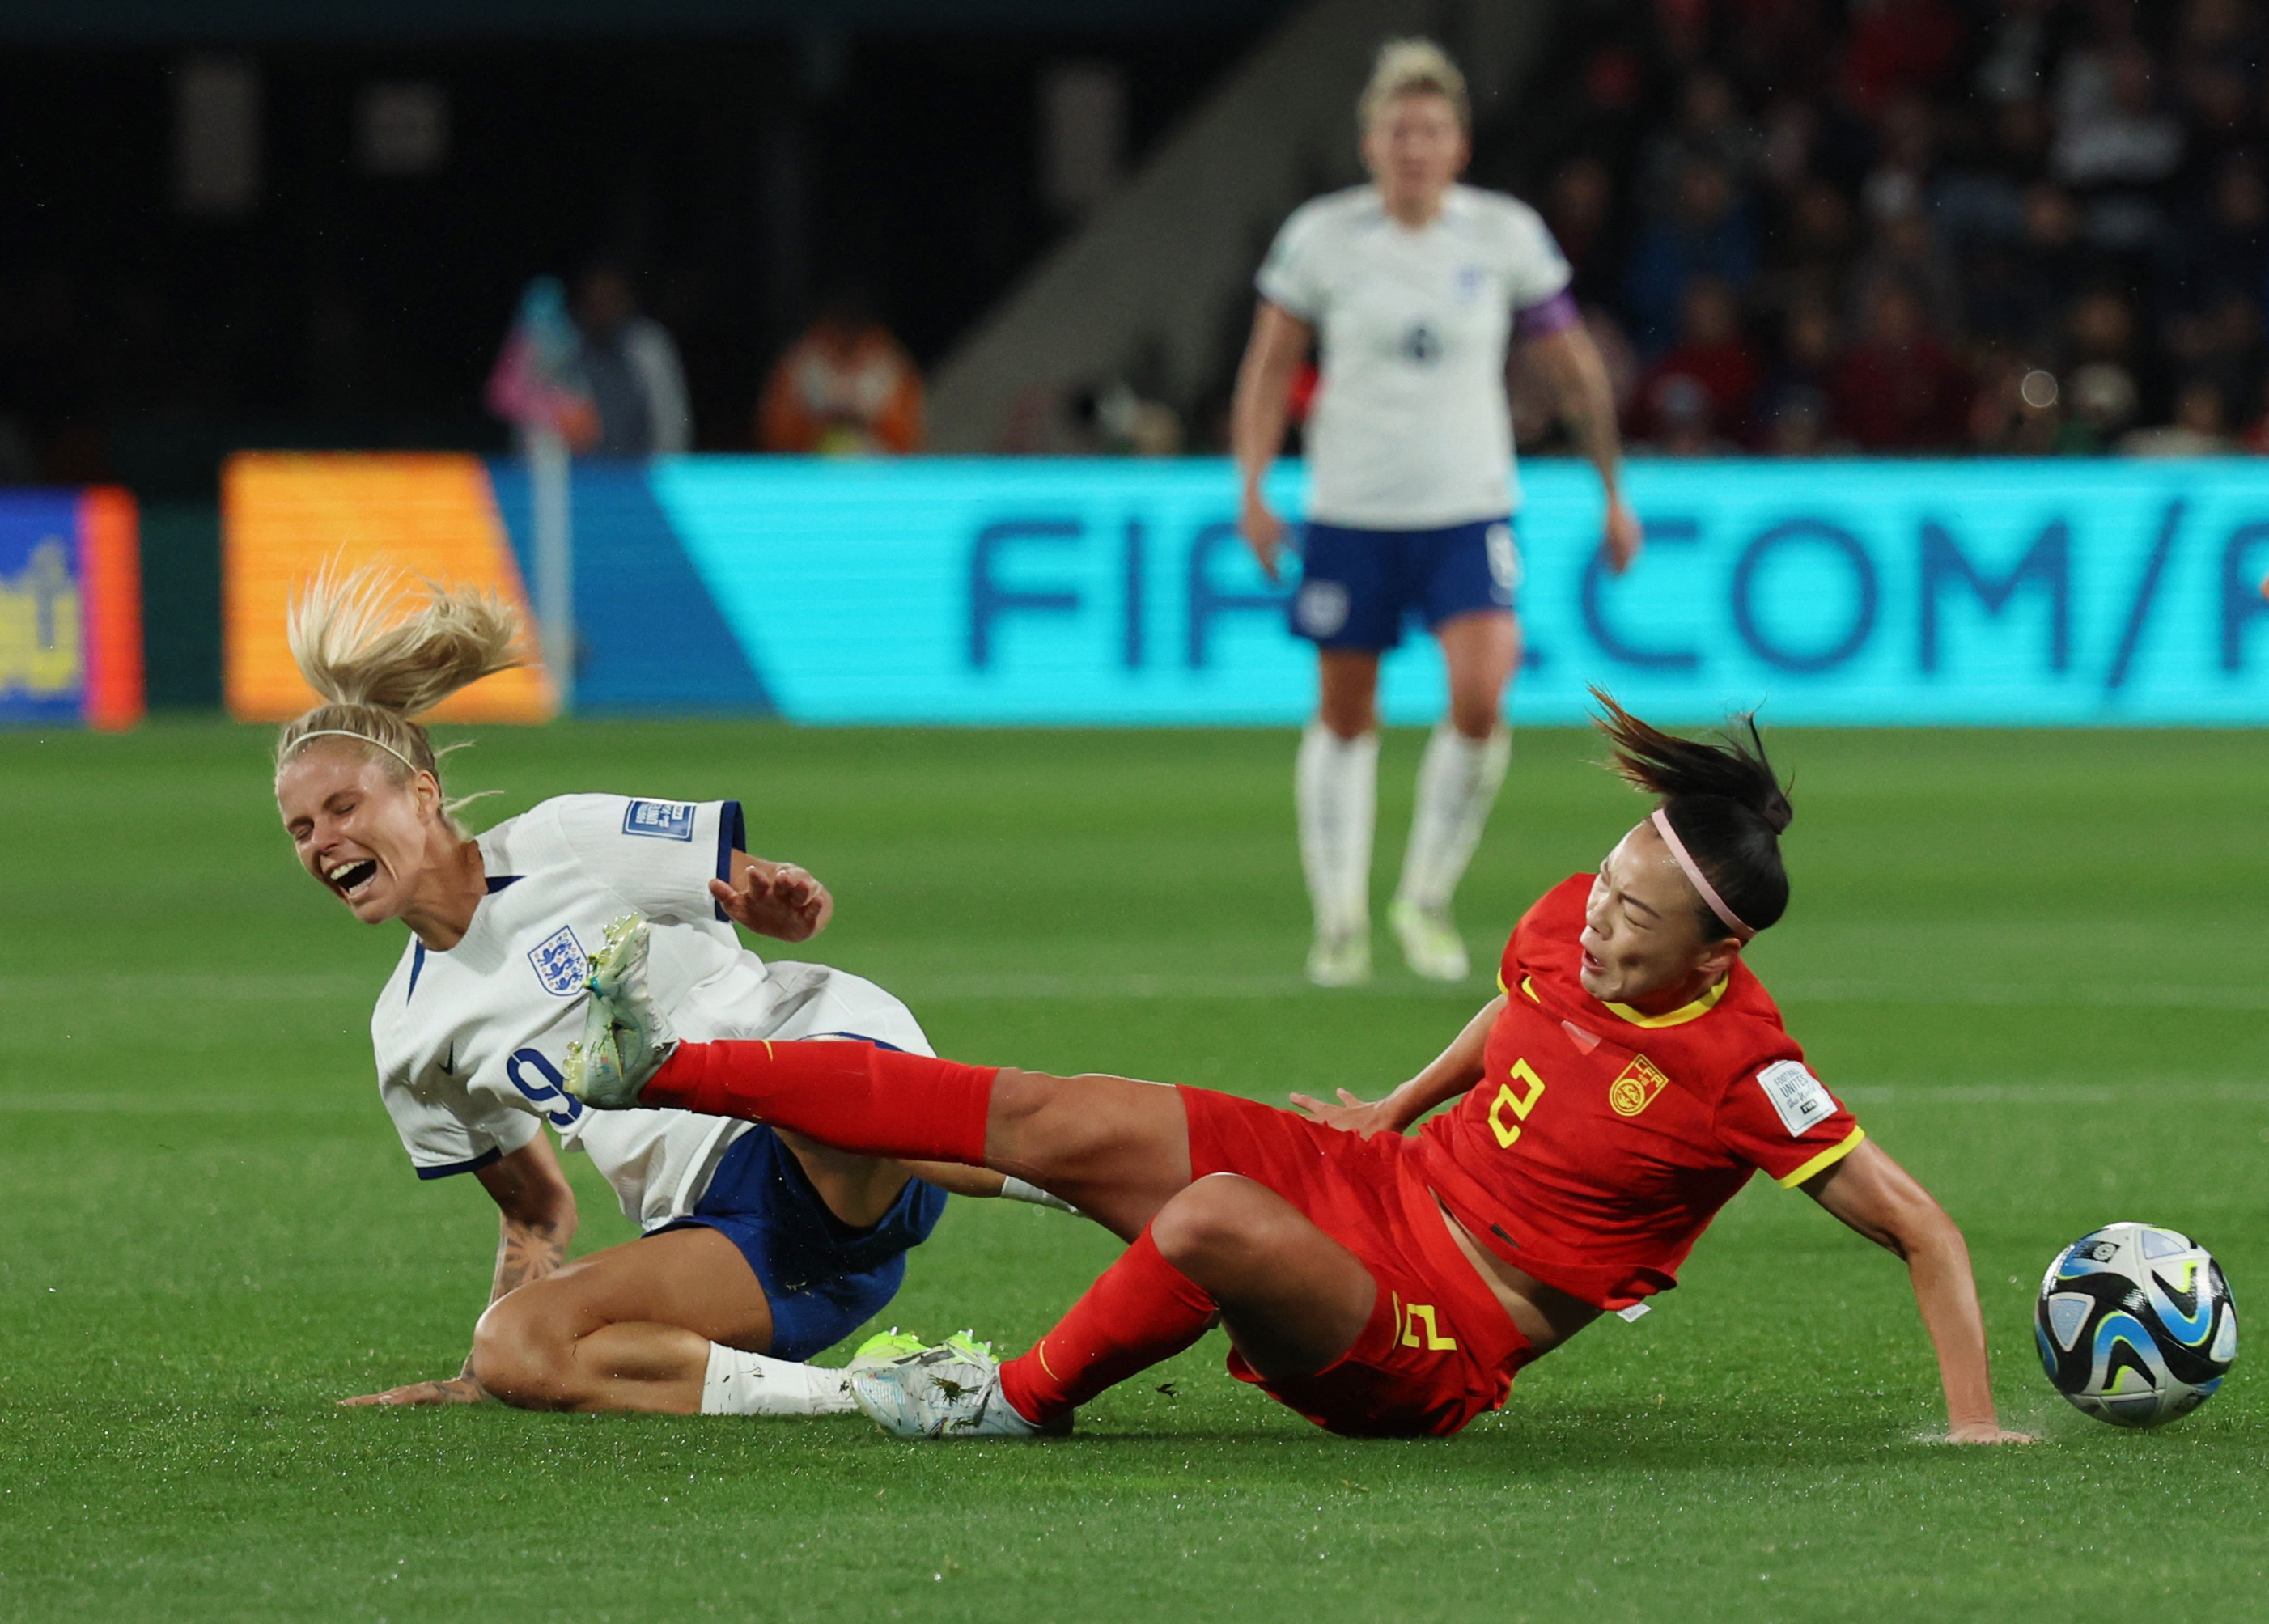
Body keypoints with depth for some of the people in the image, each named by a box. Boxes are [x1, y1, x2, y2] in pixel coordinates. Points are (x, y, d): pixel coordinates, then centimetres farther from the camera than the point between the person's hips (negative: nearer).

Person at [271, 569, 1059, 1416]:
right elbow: (537, 1209, 26)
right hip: (724, 1225, 5)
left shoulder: (567, 841, 2)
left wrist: (783, 901, -18)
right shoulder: (408, 1040, 16)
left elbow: (795, 904, 6)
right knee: (511, 1353, -26)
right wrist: (478, 1376, 15)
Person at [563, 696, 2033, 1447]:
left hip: (1431, 1348, -7)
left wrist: (1973, 1422, -25)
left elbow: (1921, 1227, -18)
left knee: (1214, 1215, -36)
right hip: (1375, 1186, 7)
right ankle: (659, 1070, -5)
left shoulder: (1740, 1071, -22)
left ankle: (1023, 1400, -9)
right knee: (1058, 1121, -5)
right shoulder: (1574, 920, -3)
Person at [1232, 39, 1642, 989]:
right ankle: (1340, 917, 22)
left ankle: (1427, 899, 0)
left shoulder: (1505, 235, -2)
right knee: (1344, 717, 6)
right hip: (1349, 510, 0)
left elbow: (1573, 368, 8)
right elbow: (1269, 367, 5)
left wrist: (1612, 491, 11)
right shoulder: (1322, 236, -4)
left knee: (1480, 697, -19)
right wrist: (1253, 491, -5)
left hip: (1469, 509, 0)